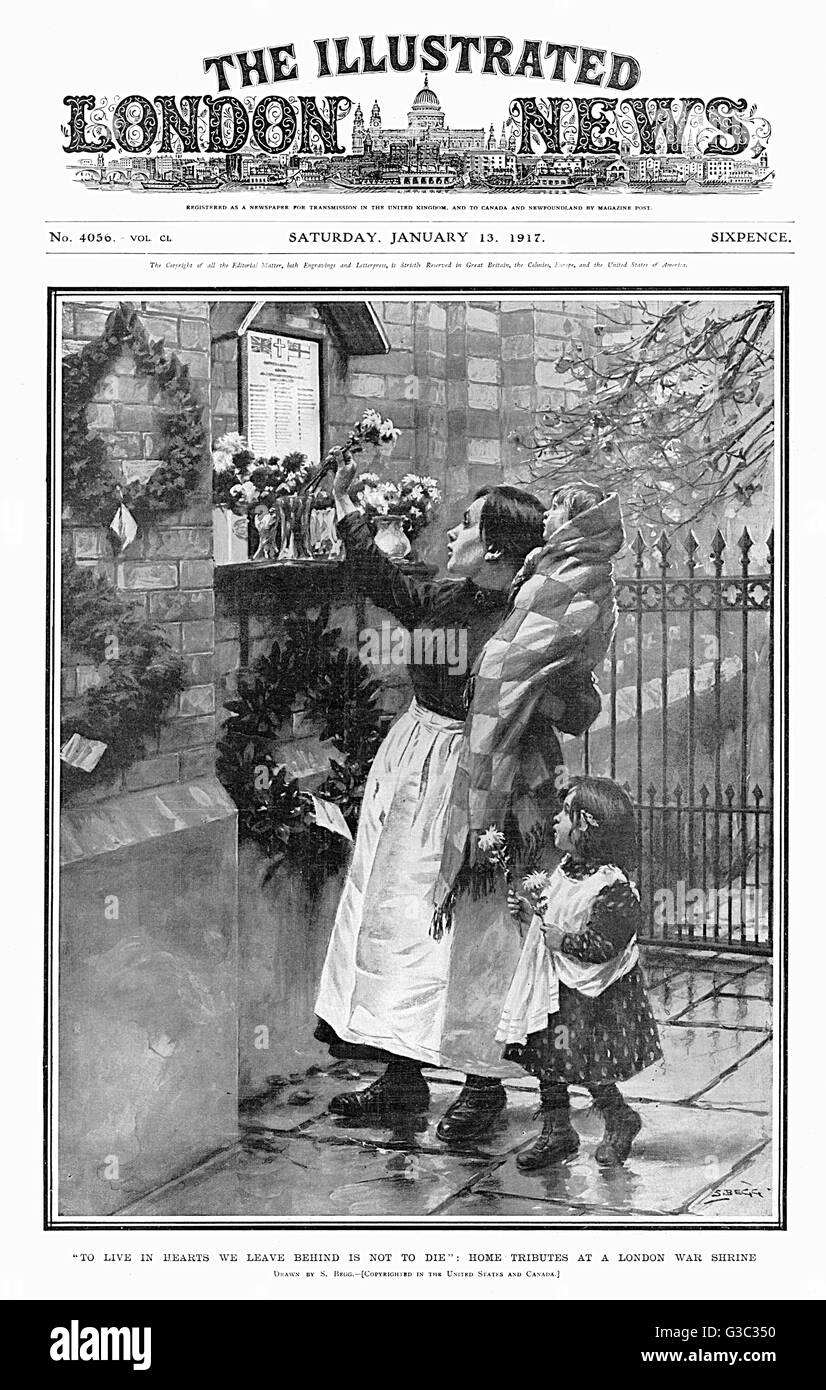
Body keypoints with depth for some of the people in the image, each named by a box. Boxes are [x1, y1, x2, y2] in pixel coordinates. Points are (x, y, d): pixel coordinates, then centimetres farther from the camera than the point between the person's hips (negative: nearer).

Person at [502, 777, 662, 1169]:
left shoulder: (612, 886, -22)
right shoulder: (566, 870, 6)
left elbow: (602, 946, -25)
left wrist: (559, 937, -25)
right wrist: (526, 910, 3)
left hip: (588, 992, -8)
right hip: (551, 986, 8)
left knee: (589, 1067, 1)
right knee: (547, 1059, 11)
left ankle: (621, 1122, 26)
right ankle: (556, 1133, 25)